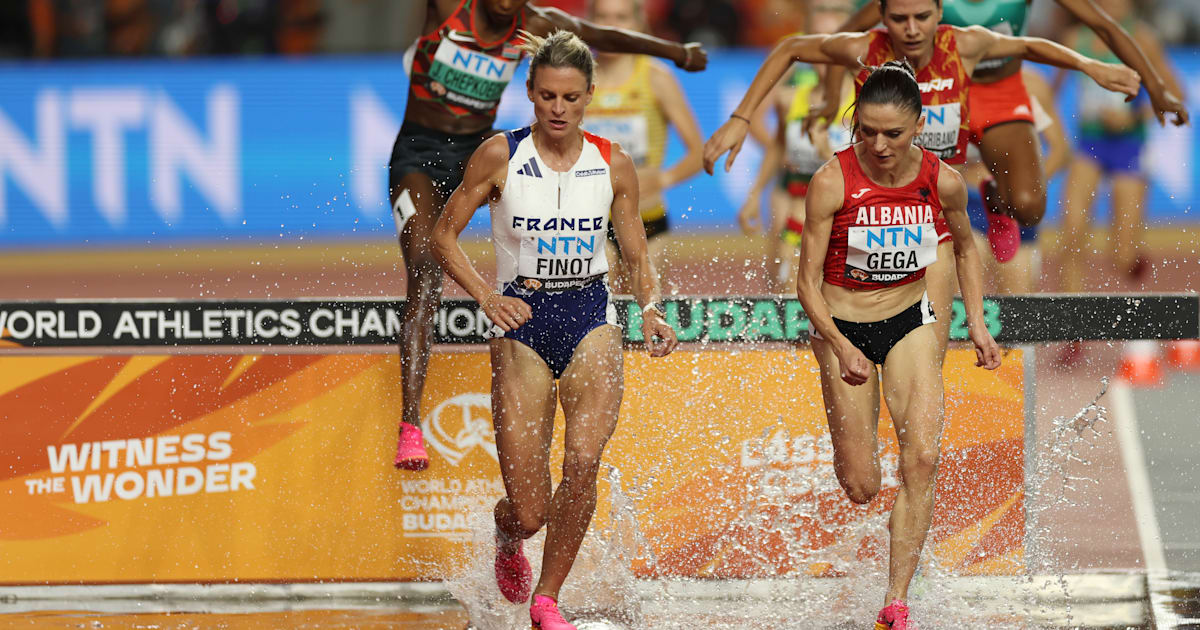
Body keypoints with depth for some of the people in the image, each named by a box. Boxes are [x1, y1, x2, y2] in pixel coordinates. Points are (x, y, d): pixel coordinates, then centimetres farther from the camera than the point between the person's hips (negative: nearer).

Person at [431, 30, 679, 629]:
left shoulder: (614, 165, 2)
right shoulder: (500, 157, -4)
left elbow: (637, 257, 12)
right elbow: (444, 233, 2)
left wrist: (651, 309, -7)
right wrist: (486, 297, -11)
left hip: (590, 316, 1)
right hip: (521, 320, -1)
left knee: (583, 458, -25)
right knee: (530, 511, -5)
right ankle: (507, 529, 37)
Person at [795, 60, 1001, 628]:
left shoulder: (942, 182, -11)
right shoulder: (832, 182, -19)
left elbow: (965, 249, 11)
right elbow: (808, 282, -16)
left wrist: (977, 324, 3)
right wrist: (841, 347, -28)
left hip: (910, 322, 2)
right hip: (842, 328, -2)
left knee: (921, 458, -17)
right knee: (861, 489, 0)